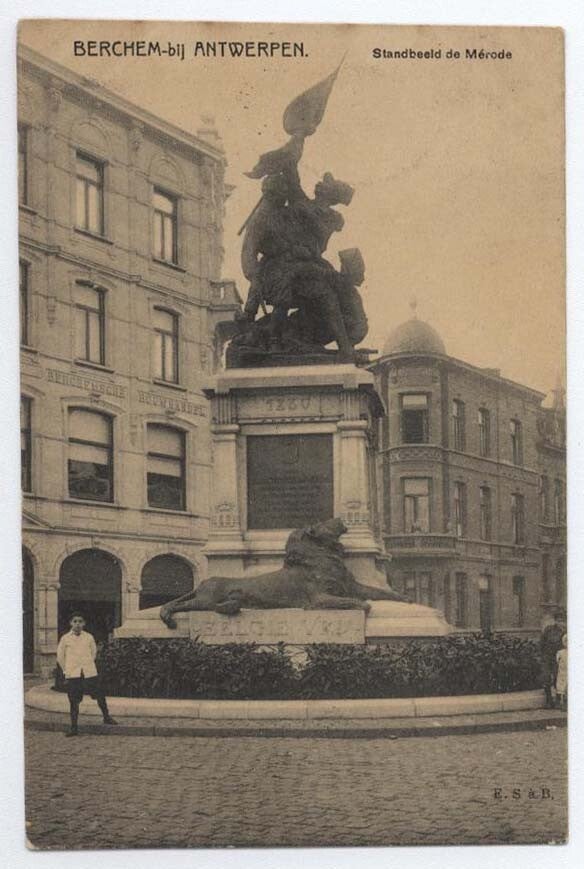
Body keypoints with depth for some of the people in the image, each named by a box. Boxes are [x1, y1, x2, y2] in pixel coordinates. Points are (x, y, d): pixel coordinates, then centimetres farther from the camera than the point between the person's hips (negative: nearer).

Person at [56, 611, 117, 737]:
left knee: (100, 696, 4)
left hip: (90, 673, 1)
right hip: (72, 675, -1)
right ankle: (74, 728, 10)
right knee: (74, 702, 1)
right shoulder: (65, 639, -1)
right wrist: (67, 671, 11)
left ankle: (106, 717, 25)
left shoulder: (89, 637, 3)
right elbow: (60, 657, 9)